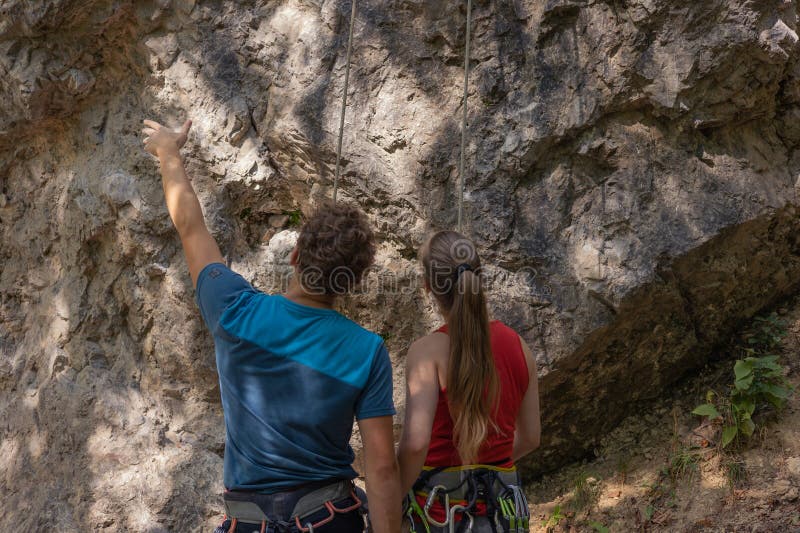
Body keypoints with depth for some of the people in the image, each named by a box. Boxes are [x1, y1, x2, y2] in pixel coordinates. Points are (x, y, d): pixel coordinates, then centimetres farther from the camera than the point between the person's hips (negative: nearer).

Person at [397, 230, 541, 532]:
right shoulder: (518, 346, 0)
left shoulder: (428, 350, -16)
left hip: (439, 506, -4)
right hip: (502, 507, 5)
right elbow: (529, 438, 9)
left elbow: (415, 442, -26)